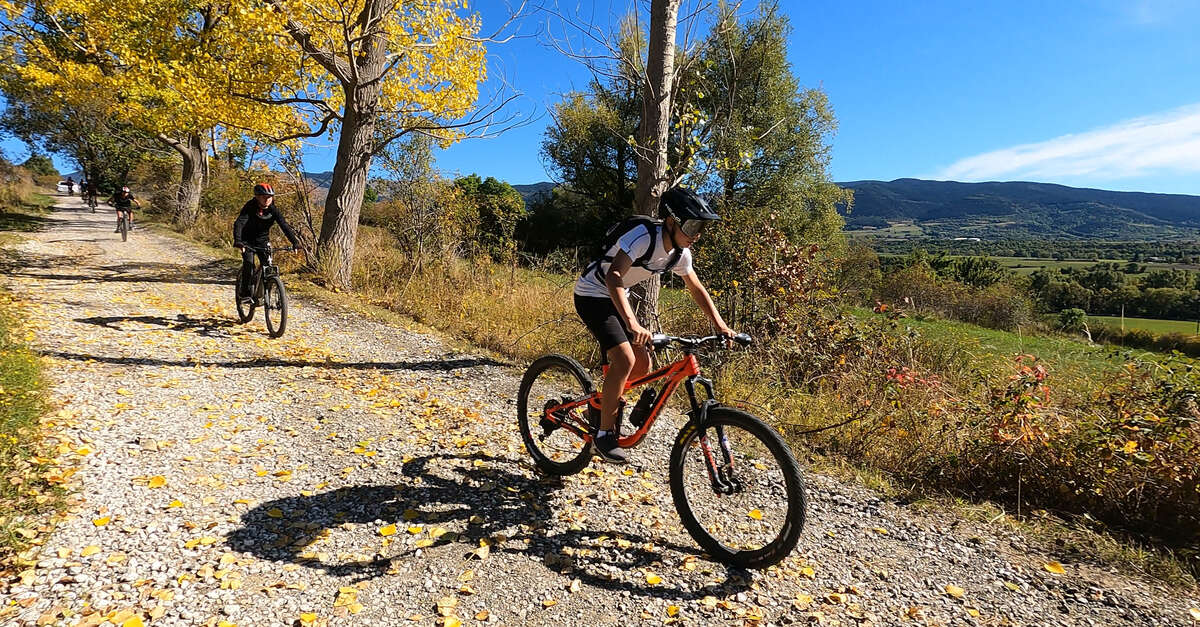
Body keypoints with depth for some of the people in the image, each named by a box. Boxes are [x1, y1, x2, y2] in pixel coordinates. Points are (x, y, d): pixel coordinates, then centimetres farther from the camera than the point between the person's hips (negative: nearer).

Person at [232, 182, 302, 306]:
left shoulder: (273, 210, -13)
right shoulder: (250, 207, -21)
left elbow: (284, 225, -20)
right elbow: (239, 223, -32)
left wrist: (294, 241, -34)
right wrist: (237, 241, -49)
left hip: (263, 240, 3)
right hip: (247, 241, -3)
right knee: (249, 263, -21)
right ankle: (245, 294, -10)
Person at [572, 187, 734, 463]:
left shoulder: (680, 252, -4)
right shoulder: (643, 236, -29)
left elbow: (696, 289, 8)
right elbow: (613, 276, -40)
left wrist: (720, 325, -2)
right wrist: (632, 323, -52)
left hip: (617, 297, 8)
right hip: (592, 295, -8)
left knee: (642, 365, 2)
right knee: (625, 360, -22)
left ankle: (604, 402, 27)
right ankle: (605, 433, -6)